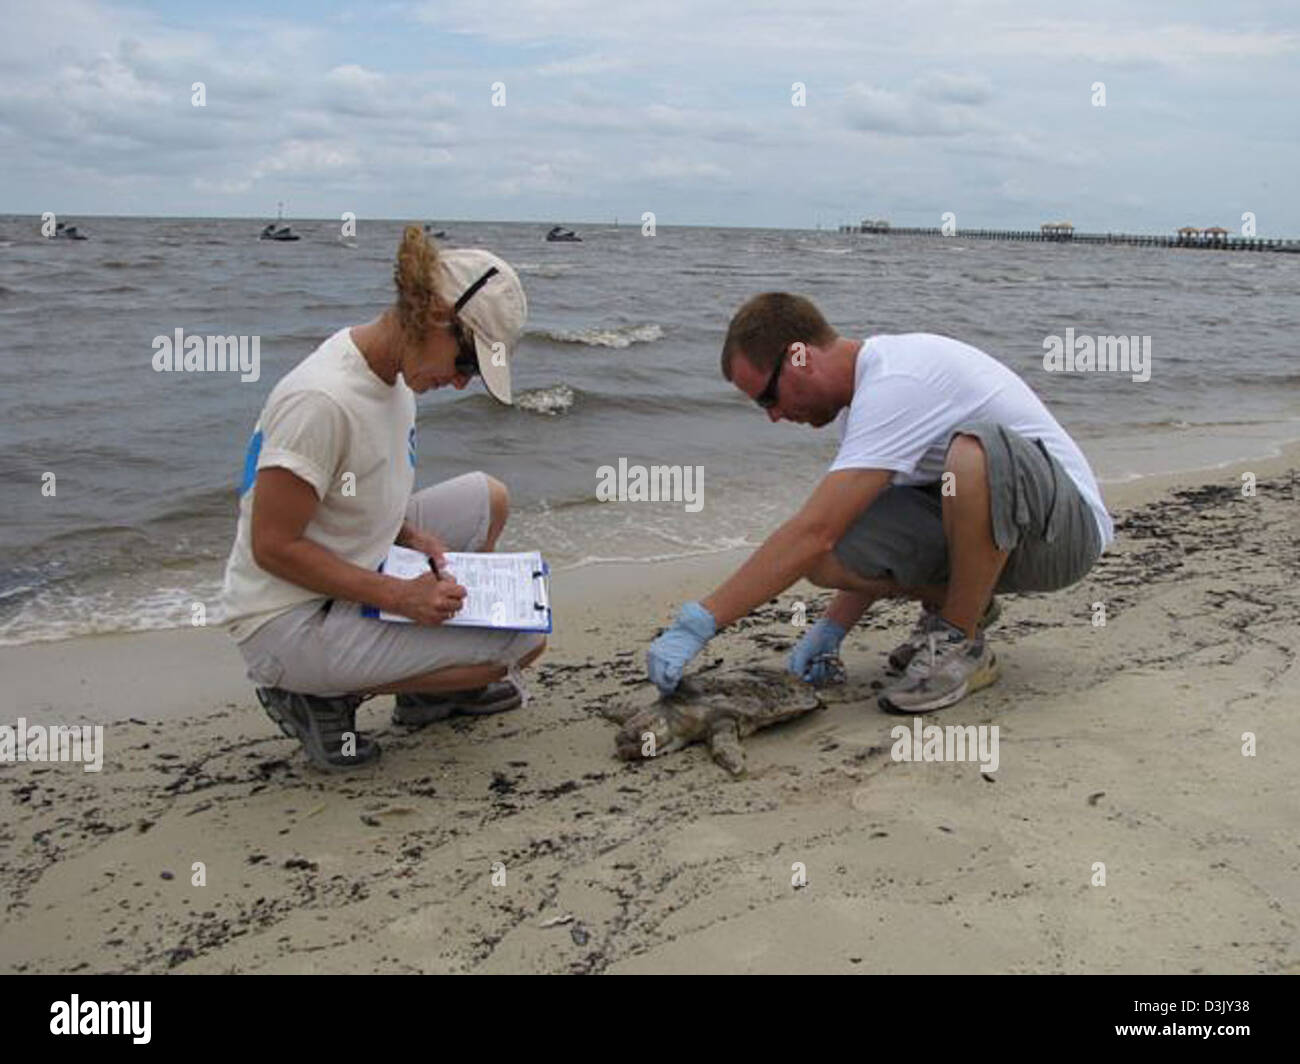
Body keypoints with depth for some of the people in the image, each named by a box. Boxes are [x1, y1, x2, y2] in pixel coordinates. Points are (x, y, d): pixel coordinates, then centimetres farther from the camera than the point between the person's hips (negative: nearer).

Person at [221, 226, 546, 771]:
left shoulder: (391, 372, 0)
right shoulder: (322, 400, -28)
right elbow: (273, 546, -23)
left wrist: (413, 535, -3)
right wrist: (400, 595, -23)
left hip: (348, 576, 9)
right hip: (289, 622, -9)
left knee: (488, 497, 14)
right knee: (524, 638, -13)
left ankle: (428, 684, 19)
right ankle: (322, 695, -4)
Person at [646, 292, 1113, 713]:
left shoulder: (895, 383, -26)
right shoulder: (868, 391, 5)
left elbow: (814, 532, -34)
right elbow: (886, 545, 11)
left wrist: (698, 623, -32)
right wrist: (830, 630, 1)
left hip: (1065, 524, -7)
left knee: (974, 451, -41)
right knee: (827, 558, -18)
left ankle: (963, 645, -19)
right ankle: (958, 605, 9)